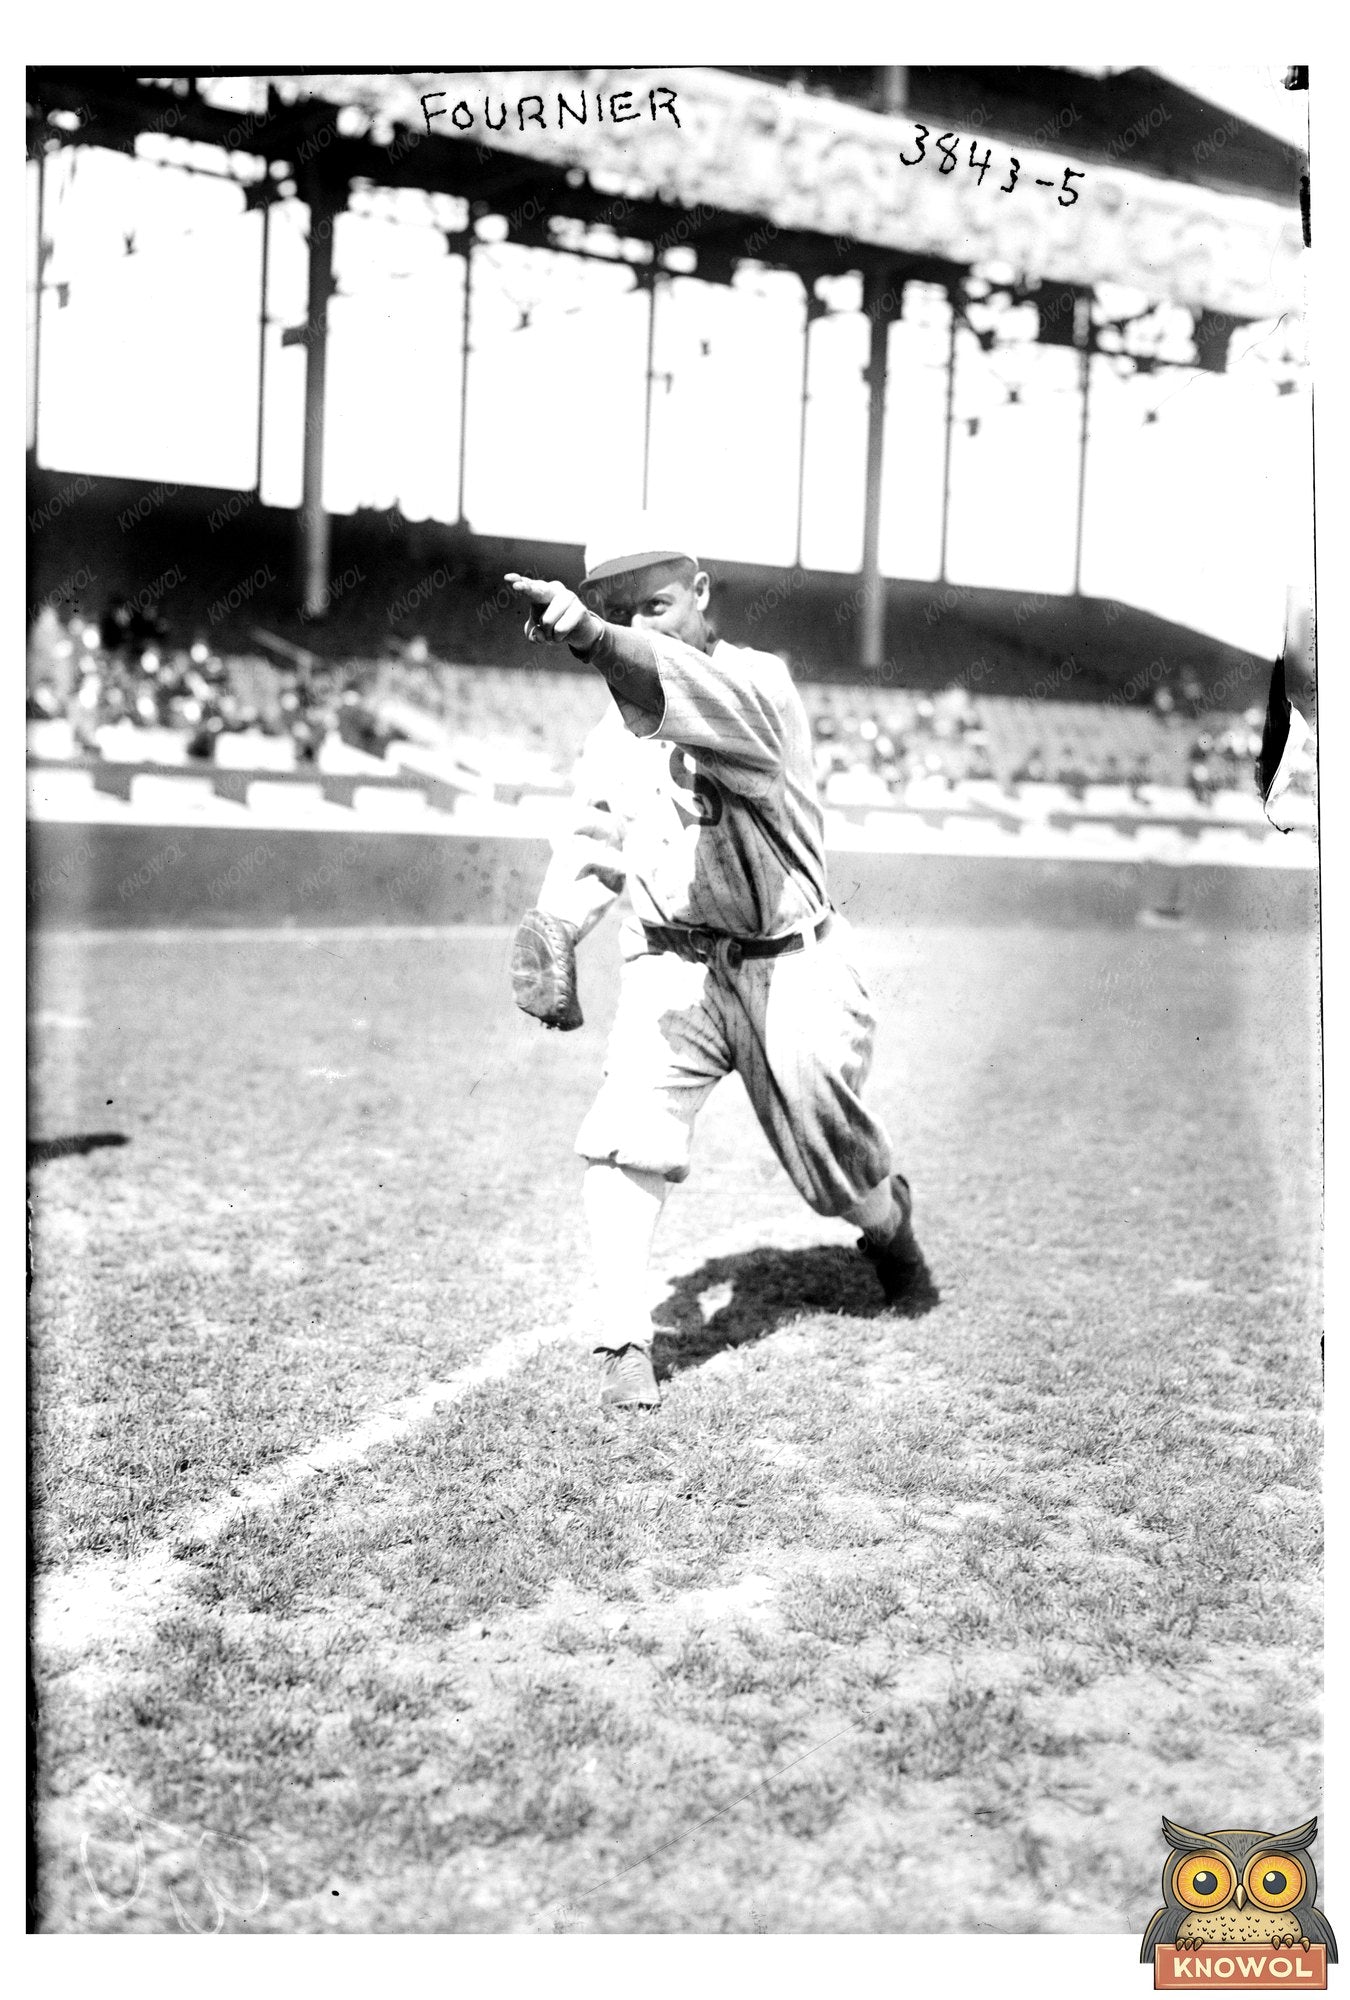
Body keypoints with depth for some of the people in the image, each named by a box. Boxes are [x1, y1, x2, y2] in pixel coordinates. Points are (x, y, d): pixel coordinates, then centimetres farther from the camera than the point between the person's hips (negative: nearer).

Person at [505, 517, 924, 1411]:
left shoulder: (759, 683, -17)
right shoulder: (615, 731, 4)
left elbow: (692, 693, -41)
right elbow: (593, 848, 12)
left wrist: (594, 637, -60)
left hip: (792, 967, -3)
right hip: (673, 967, 4)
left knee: (839, 1168, 11)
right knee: (625, 1136, -20)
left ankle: (890, 1219, 47)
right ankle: (626, 1340, -9)